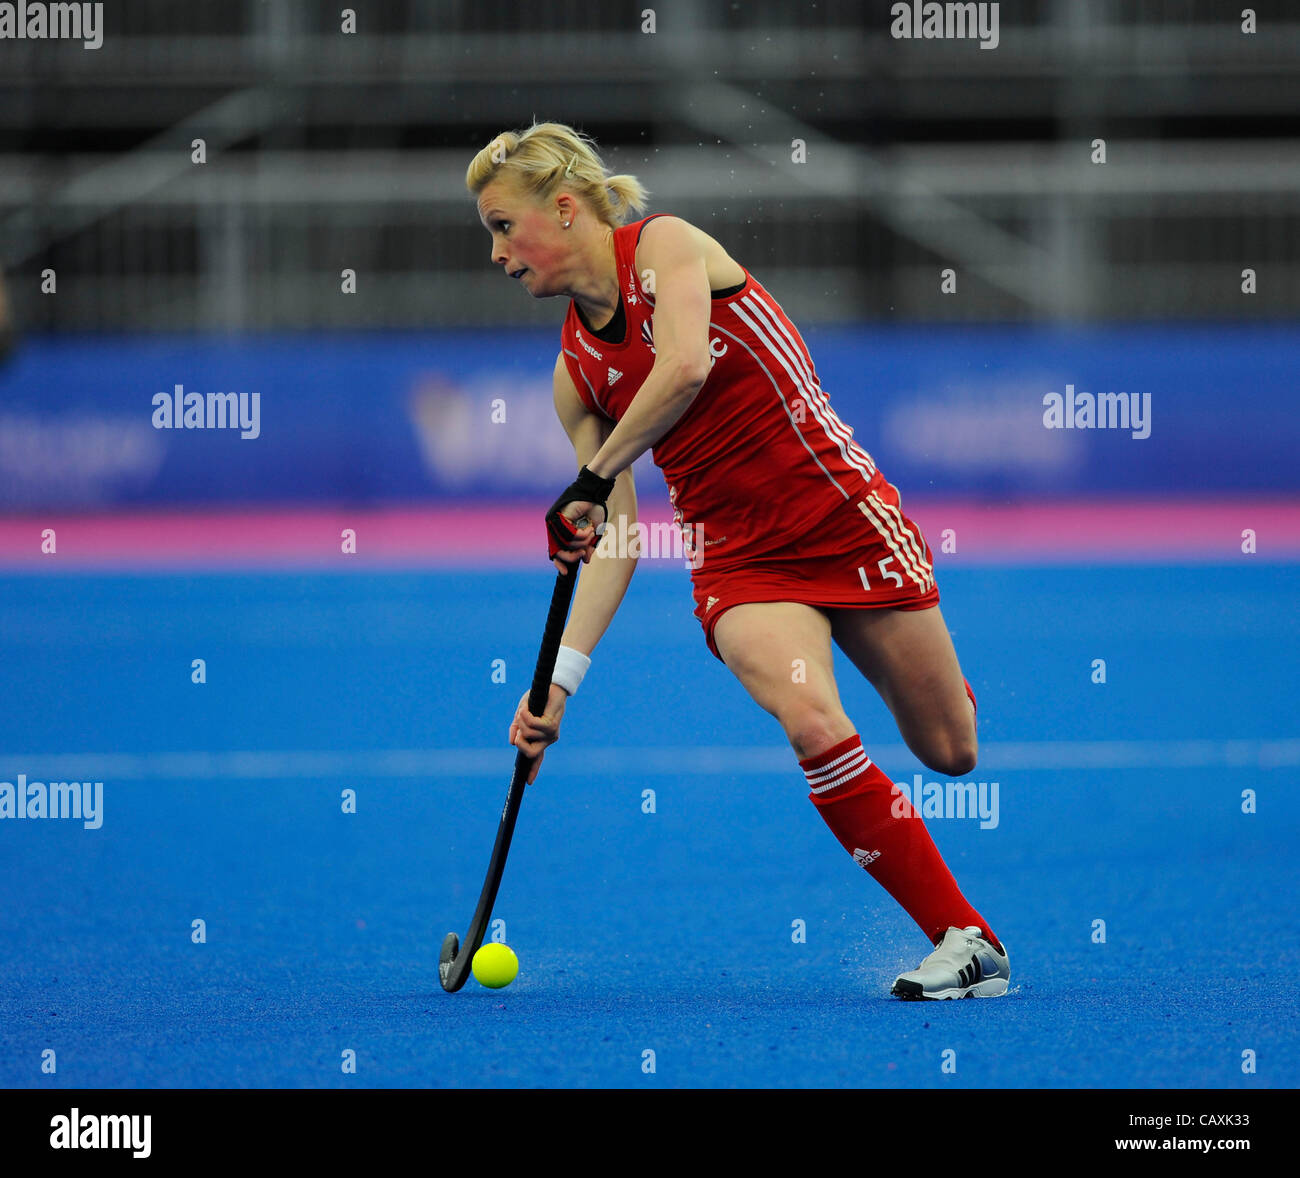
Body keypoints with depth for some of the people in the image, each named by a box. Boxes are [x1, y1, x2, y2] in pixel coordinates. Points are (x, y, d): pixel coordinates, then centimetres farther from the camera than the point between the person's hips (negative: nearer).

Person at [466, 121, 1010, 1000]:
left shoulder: (665, 245, -9)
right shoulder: (576, 370, 6)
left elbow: (685, 368, -29)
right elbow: (617, 534, 5)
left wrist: (592, 480, -23)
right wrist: (560, 679, -4)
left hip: (844, 517, -3)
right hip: (738, 559, 3)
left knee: (952, 753, 3)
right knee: (811, 720, -26)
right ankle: (967, 941, -18)